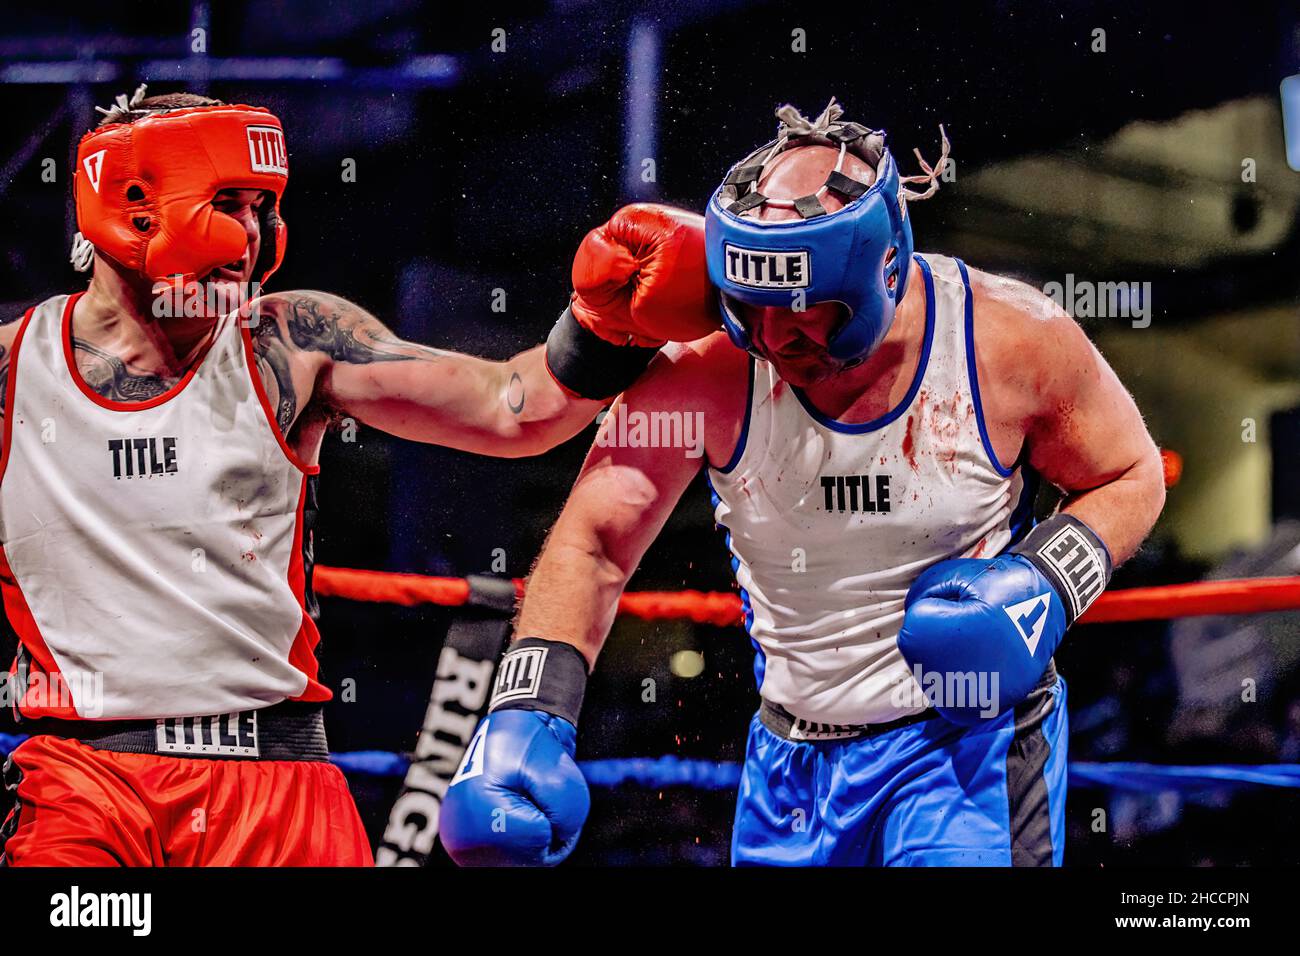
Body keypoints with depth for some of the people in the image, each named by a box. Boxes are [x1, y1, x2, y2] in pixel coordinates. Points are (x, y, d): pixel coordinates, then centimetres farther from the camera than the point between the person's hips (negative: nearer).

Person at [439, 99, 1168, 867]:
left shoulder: (1012, 341, -16)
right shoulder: (707, 371, -17)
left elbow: (1133, 478, 1)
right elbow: (593, 544, -15)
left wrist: (1042, 587, -17)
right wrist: (527, 718, -28)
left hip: (971, 741, -2)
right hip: (793, 759, 2)